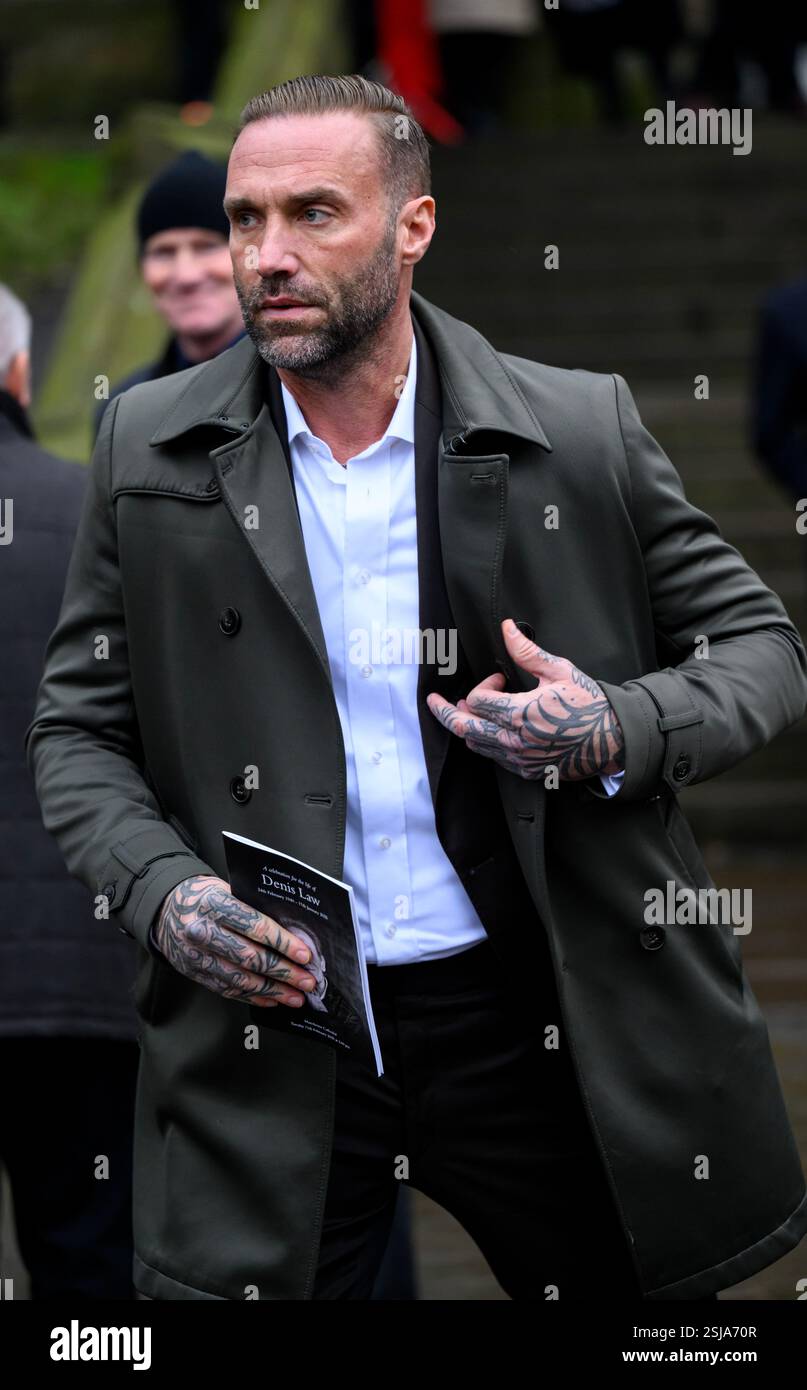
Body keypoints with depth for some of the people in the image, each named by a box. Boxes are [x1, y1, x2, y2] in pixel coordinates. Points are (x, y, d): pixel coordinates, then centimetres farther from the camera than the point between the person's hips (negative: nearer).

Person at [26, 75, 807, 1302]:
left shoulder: (581, 431, 0)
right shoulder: (152, 447, 3)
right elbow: (76, 730, 7)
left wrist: (622, 732, -14)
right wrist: (162, 893, -11)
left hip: (538, 1018, 0)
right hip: (267, 1025, 0)